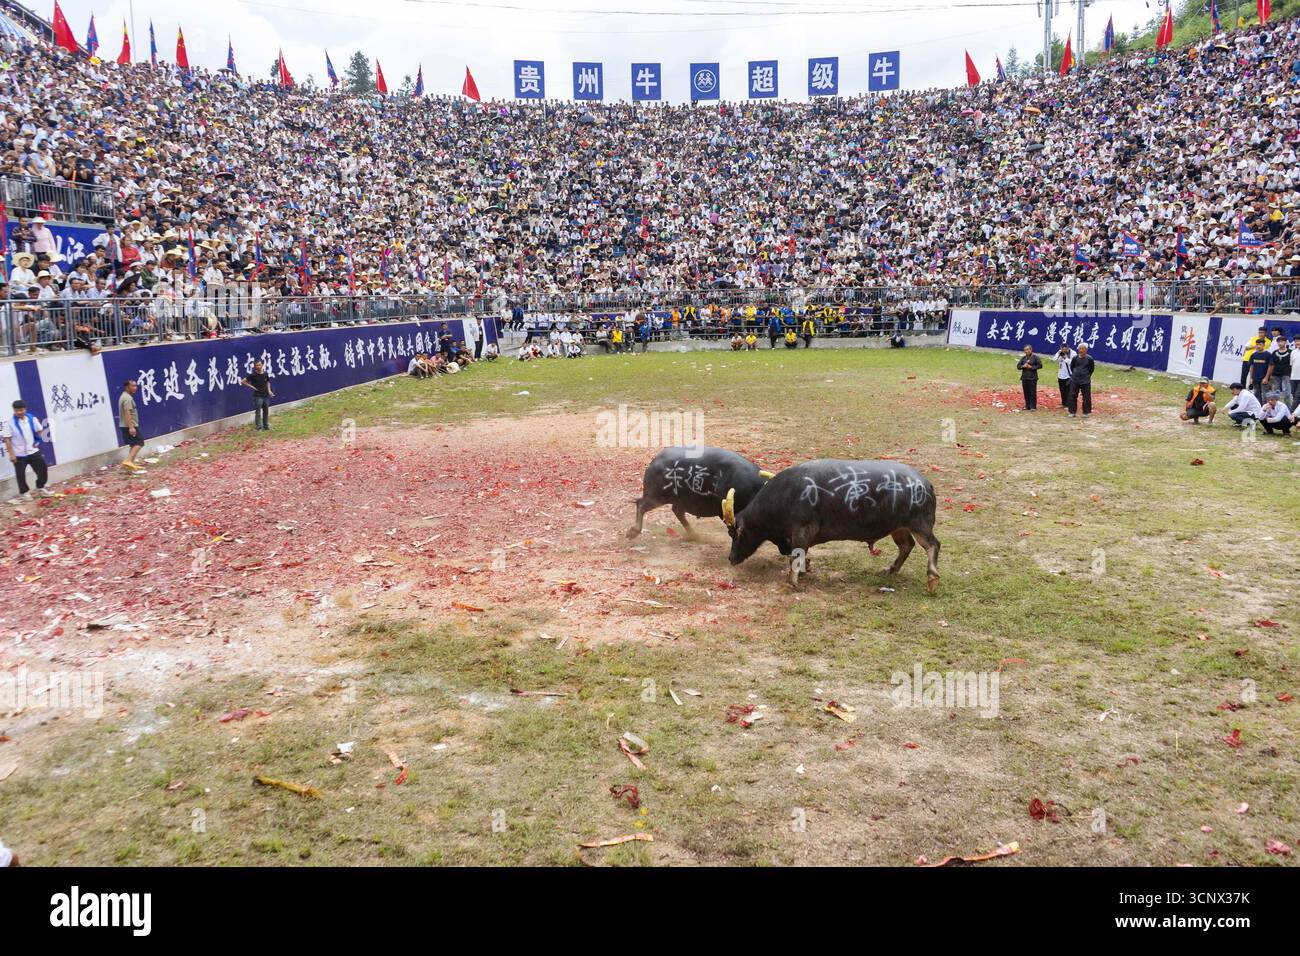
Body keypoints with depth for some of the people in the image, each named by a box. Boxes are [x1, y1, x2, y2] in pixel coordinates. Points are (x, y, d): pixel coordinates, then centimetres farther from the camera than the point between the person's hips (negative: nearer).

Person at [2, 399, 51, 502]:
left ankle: (40, 488, 29)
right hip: (19, 454, -3)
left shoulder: (32, 419, -1)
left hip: (33, 451, 3)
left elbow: (39, 432, 8)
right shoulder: (9, 423, -12)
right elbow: (7, 440, -11)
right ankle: (24, 492, 24)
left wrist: (44, 435, -17)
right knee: (21, 474, 7)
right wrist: (11, 454, -15)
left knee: (43, 469, 8)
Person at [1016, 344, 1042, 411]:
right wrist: (1023, 366, -10)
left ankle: (1033, 407, -3)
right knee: (1026, 393, 8)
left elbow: (1040, 365, -6)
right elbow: (1018, 365, 10)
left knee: (1033, 393, -6)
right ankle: (1027, 406, 17)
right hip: (1024, 378, 5)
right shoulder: (1023, 358, 11)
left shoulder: (1035, 357, -3)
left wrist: (1031, 367, -13)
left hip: (1032, 378, -5)